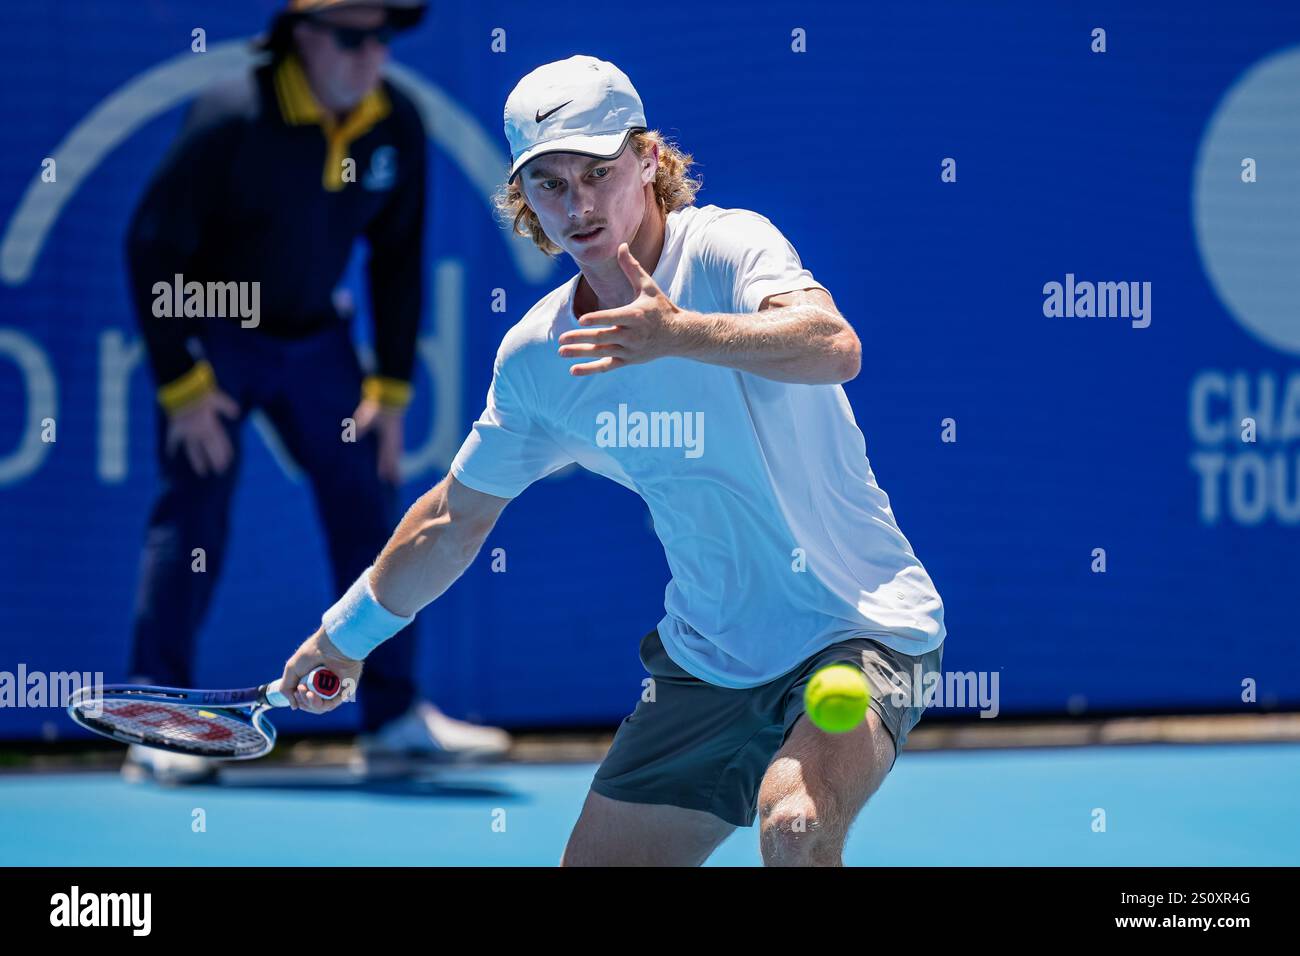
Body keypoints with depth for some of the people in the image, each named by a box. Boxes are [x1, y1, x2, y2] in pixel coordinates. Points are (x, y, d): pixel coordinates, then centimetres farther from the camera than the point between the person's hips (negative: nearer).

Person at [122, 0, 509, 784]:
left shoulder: (398, 126, -9)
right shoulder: (232, 120, -24)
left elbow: (398, 257, 4)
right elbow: (152, 247, -18)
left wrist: (391, 390, 1)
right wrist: (182, 385, -19)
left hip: (314, 338, 5)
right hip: (213, 335, -5)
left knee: (371, 507, 3)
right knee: (194, 516, -10)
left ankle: (395, 718, 11)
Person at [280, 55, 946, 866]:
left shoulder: (725, 246, -15)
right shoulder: (536, 354, 3)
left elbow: (836, 347, -37)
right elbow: (457, 517, 20)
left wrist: (681, 334, -50)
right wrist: (349, 632, 28)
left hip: (860, 625, -7)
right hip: (707, 661, 7)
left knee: (795, 823, -33)